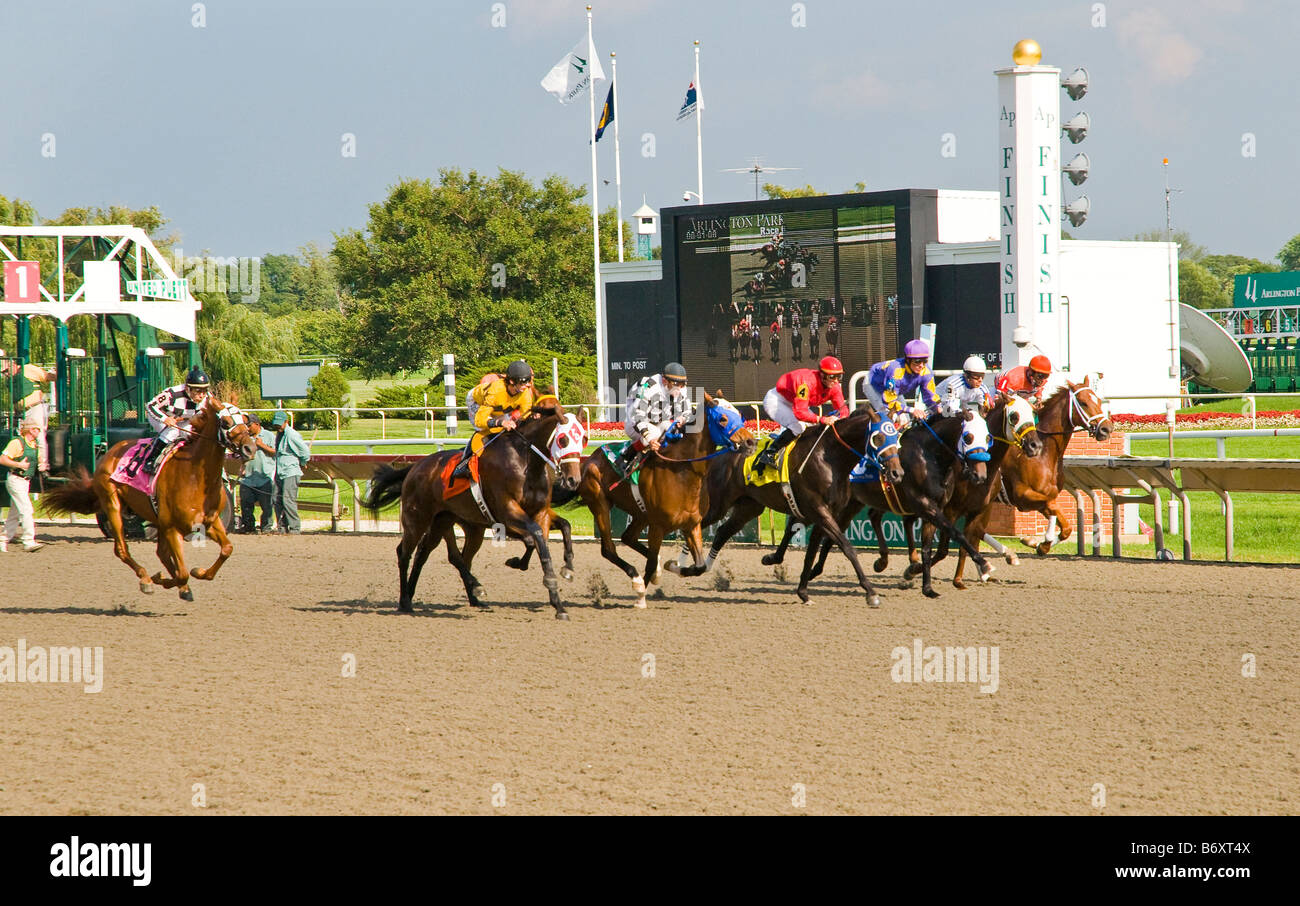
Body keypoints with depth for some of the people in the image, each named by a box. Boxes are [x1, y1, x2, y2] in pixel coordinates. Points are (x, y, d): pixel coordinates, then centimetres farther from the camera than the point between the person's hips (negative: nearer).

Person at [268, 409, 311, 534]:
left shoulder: (292, 435, -13)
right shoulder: (279, 434, 14)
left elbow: (305, 452, -10)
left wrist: (301, 463, 3)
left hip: (291, 473, -9)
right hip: (280, 474, 9)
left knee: (288, 500, -14)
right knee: (278, 500, 7)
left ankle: (295, 528, -11)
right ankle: (282, 527, 14)